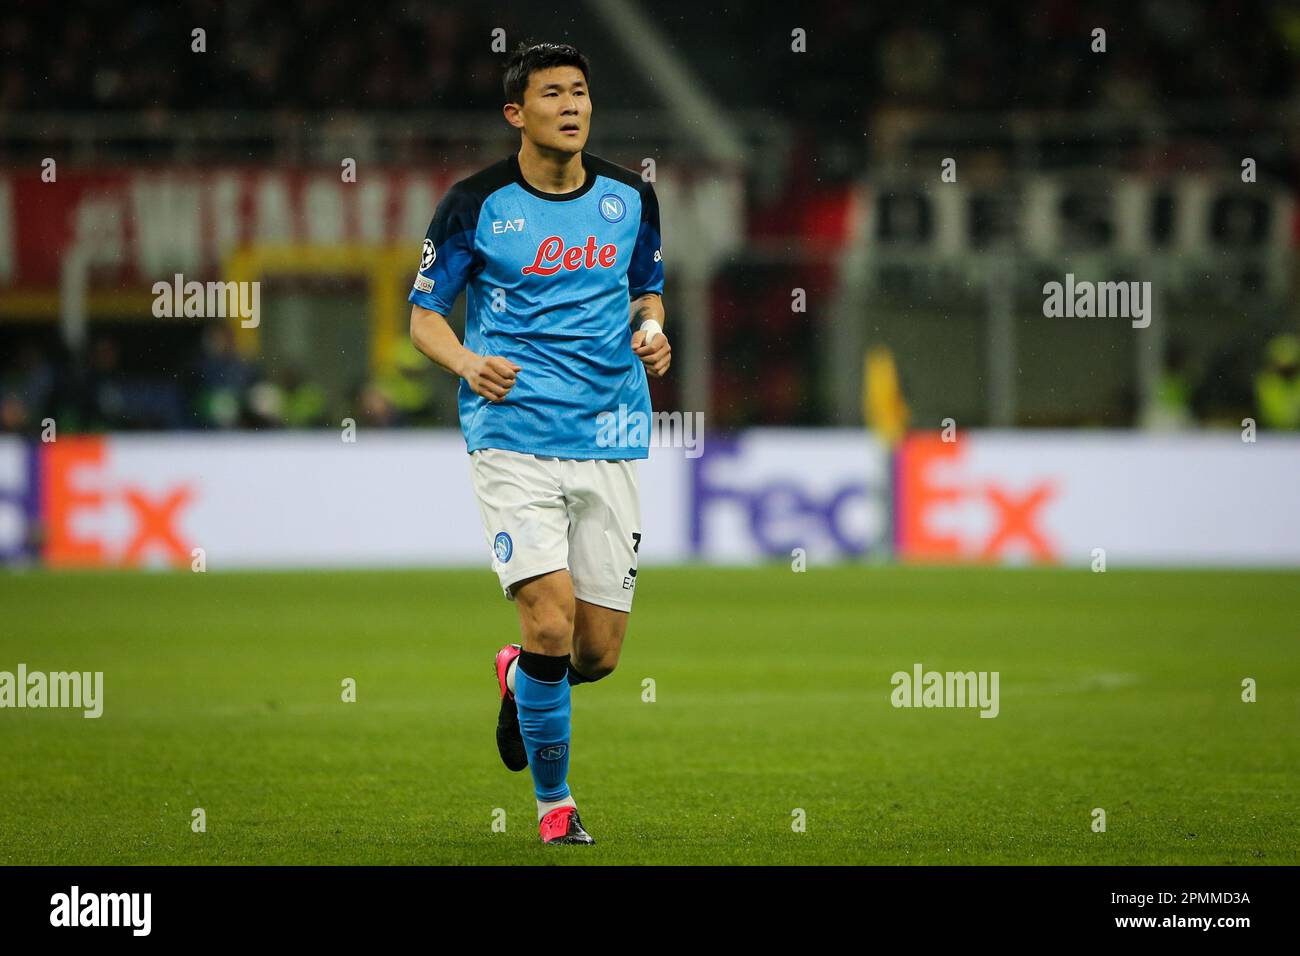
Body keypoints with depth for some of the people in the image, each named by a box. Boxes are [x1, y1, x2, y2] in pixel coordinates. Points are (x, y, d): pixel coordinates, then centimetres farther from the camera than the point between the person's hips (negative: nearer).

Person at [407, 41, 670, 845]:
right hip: (513, 438, -4)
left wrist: (651, 333, -1)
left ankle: (518, 679, 40)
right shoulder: (476, 204, -4)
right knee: (551, 621, -17)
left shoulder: (630, 197, 7)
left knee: (600, 651, 3)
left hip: (610, 440, 4)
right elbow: (424, 312, 4)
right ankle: (554, 800, 4)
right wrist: (468, 362, -17)